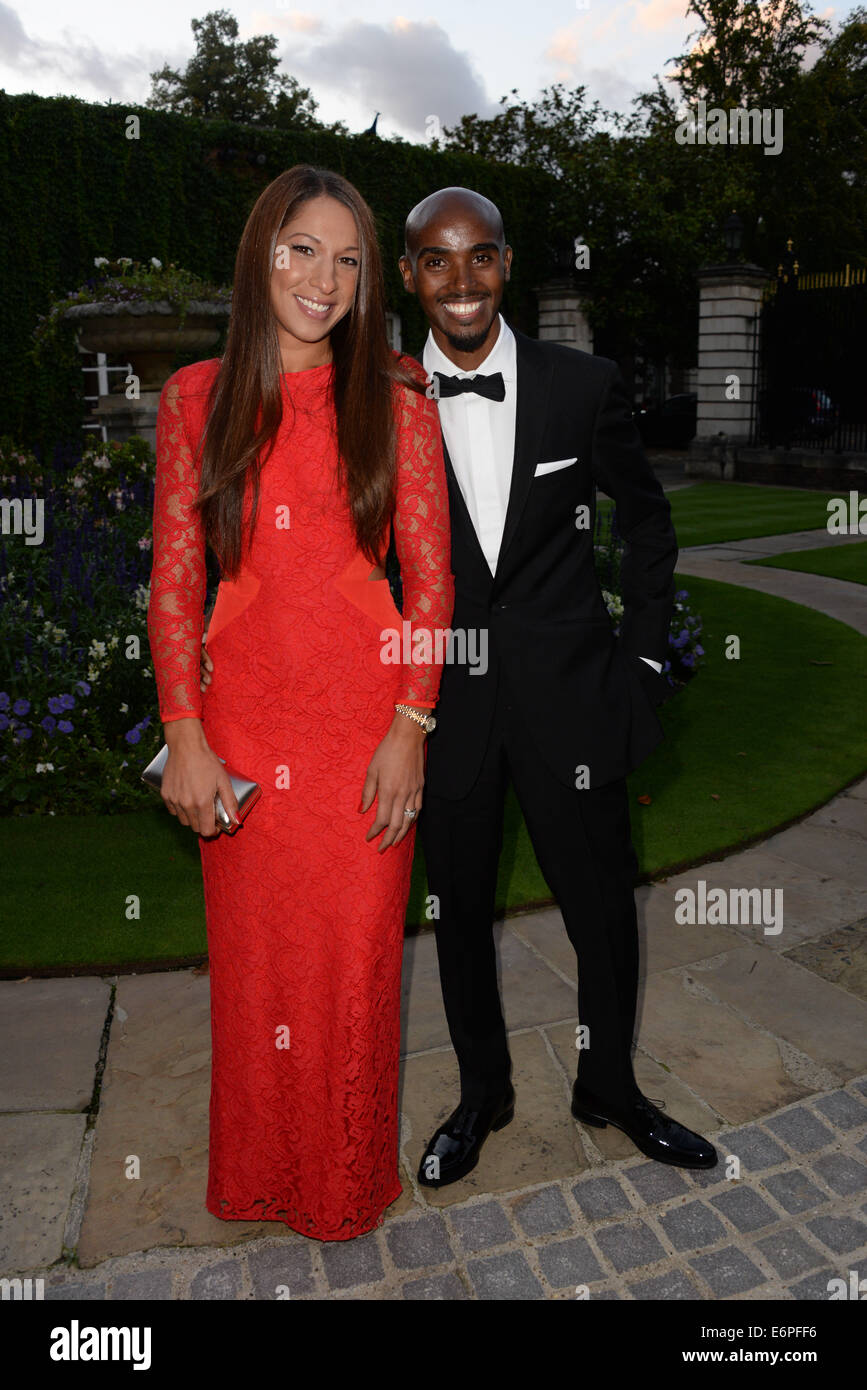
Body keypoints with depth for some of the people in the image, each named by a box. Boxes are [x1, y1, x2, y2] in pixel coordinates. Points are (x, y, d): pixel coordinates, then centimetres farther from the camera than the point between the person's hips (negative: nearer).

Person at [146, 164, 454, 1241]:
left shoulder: (396, 399, 2)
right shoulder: (195, 398, 5)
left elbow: (430, 579, 0)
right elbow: (172, 582, 3)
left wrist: (409, 728, -8)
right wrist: (183, 735, -4)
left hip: (366, 726, -1)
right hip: (242, 727, 1)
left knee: (355, 961, 8)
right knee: (252, 961, 12)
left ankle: (348, 1188, 34)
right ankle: (258, 1177, 38)